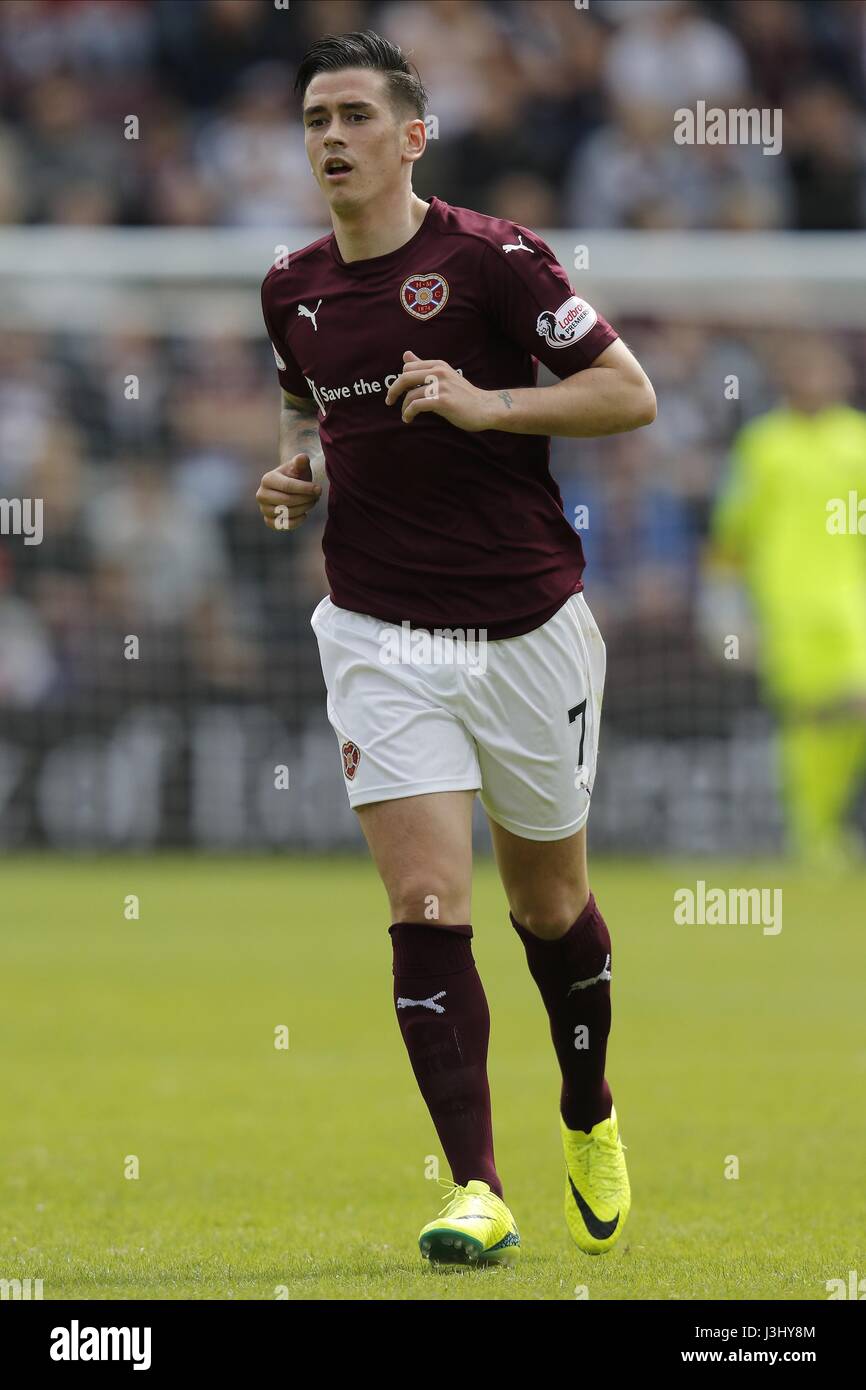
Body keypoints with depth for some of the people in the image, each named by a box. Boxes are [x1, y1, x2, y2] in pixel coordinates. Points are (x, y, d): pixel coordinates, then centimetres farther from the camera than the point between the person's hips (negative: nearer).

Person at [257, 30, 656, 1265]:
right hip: (381, 639, 2)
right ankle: (478, 1193, -13)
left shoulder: (491, 257, -9)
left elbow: (629, 392, -9)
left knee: (549, 905, 12)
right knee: (426, 908, -12)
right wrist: (295, 471, 5)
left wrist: (487, 404, -21)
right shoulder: (291, 291, 6)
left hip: (529, 630, -2)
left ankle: (591, 1119, 39)